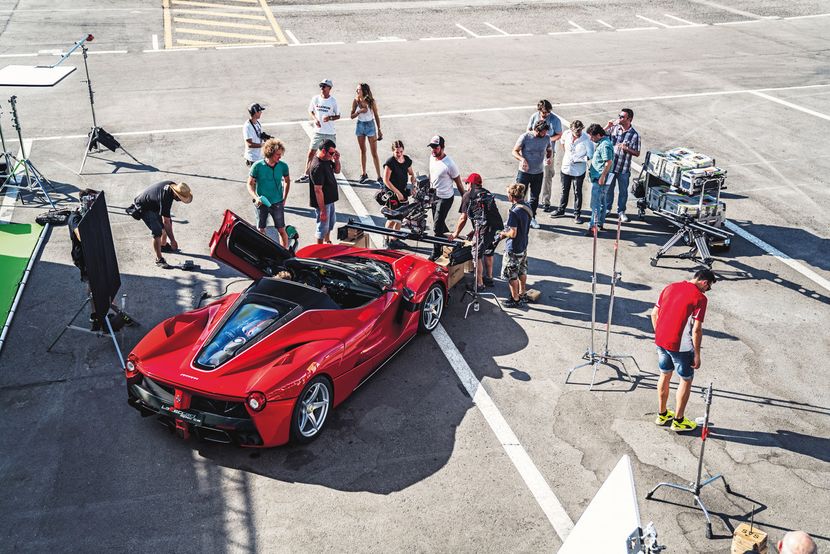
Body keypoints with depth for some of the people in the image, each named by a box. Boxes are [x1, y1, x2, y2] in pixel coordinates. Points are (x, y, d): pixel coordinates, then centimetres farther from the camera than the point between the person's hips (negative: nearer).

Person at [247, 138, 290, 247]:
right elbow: (250, 184, -6)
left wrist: (284, 199, 8)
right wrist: (256, 197, -22)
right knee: (260, 231, 10)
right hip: (261, 203, -1)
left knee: (281, 230, 3)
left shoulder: (283, 166, -9)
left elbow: (287, 181, 10)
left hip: (277, 203, 1)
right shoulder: (257, 166, -14)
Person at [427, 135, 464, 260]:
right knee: (439, 223, 21)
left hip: (445, 198, -8)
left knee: (437, 227, -4)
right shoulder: (432, 157, -3)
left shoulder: (449, 164, -26)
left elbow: (458, 183, -15)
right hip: (434, 196, 8)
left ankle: (436, 253, 12)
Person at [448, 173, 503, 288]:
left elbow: (463, 218, 7)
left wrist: (455, 233, 21)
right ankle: (489, 278, 36)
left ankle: (479, 284, 12)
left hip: (485, 230, -7)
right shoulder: (488, 193, 23)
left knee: (477, 255, 7)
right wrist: (475, 230, 36)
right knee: (488, 253, 25)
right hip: (498, 227, 7)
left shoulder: (468, 195, 5)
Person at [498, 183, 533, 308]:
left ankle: (516, 299, 16)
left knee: (511, 274, 7)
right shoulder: (527, 208, 0)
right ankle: (522, 293, 38)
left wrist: (504, 233, -6)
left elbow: (513, 233, -27)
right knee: (522, 271, 23)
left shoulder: (514, 212, -27)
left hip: (513, 249, -9)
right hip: (524, 245, 9)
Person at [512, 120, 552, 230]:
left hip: (539, 173, 4)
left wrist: (549, 158, -7)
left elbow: (549, 150, 16)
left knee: (535, 197, 13)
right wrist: (522, 159, -27)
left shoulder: (546, 138, -2)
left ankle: (531, 218, 28)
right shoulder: (525, 137, -14)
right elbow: (515, 151, -8)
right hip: (524, 172, -4)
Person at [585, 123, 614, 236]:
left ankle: (593, 226, -8)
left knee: (595, 203, -9)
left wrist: (602, 176, -24)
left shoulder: (605, 145, -19)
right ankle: (600, 224, 28)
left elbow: (609, 162, -26)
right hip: (597, 178, 11)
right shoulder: (600, 143, 13)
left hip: (599, 180, -11)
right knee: (601, 201, 18)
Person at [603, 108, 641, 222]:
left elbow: (637, 153, -6)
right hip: (610, 165, 2)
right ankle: (607, 208, 34)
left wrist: (626, 148, -23)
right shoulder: (614, 128, -3)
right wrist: (608, 126, -12)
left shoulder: (634, 135, -10)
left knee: (623, 191, 11)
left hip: (624, 168, -2)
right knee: (608, 188, 16)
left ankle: (621, 212, 27)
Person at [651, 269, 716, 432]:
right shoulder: (700, 298, -13)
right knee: (686, 380, 12)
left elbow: (654, 314, 10)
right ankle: (678, 421, 20)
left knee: (665, 375, 22)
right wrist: (697, 354, -8)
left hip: (661, 341, 7)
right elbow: (696, 329, -16)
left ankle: (662, 414, 34)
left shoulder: (670, 287, 7)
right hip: (681, 346, -6)